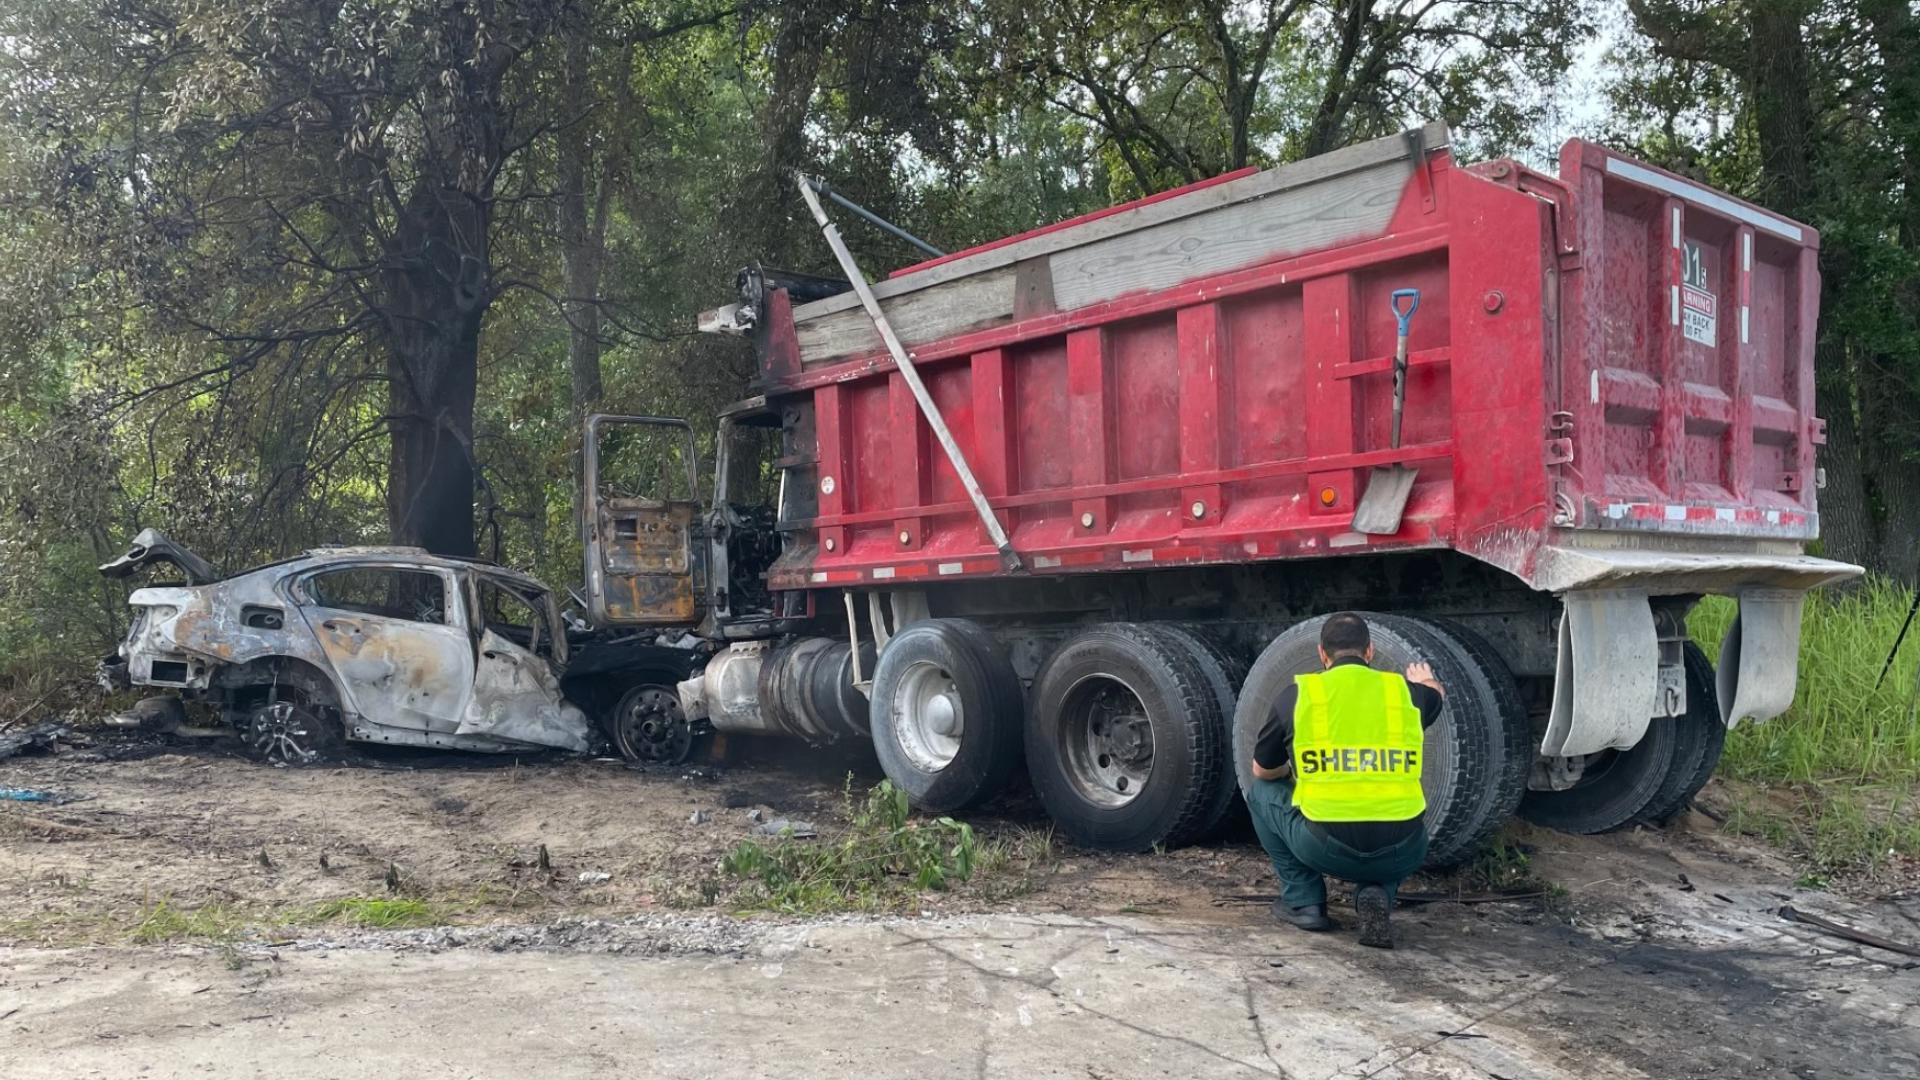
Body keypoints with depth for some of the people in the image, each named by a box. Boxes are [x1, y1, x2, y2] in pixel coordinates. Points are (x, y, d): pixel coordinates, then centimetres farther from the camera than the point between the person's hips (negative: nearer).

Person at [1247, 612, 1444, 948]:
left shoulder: (1296, 694, 5)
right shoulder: (1404, 691, 10)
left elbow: (1263, 771, 21)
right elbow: (1436, 696, 38)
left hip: (1327, 849, -2)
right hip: (1401, 854, 2)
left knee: (1263, 793, 24)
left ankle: (1303, 901, 20)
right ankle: (1377, 894, 8)